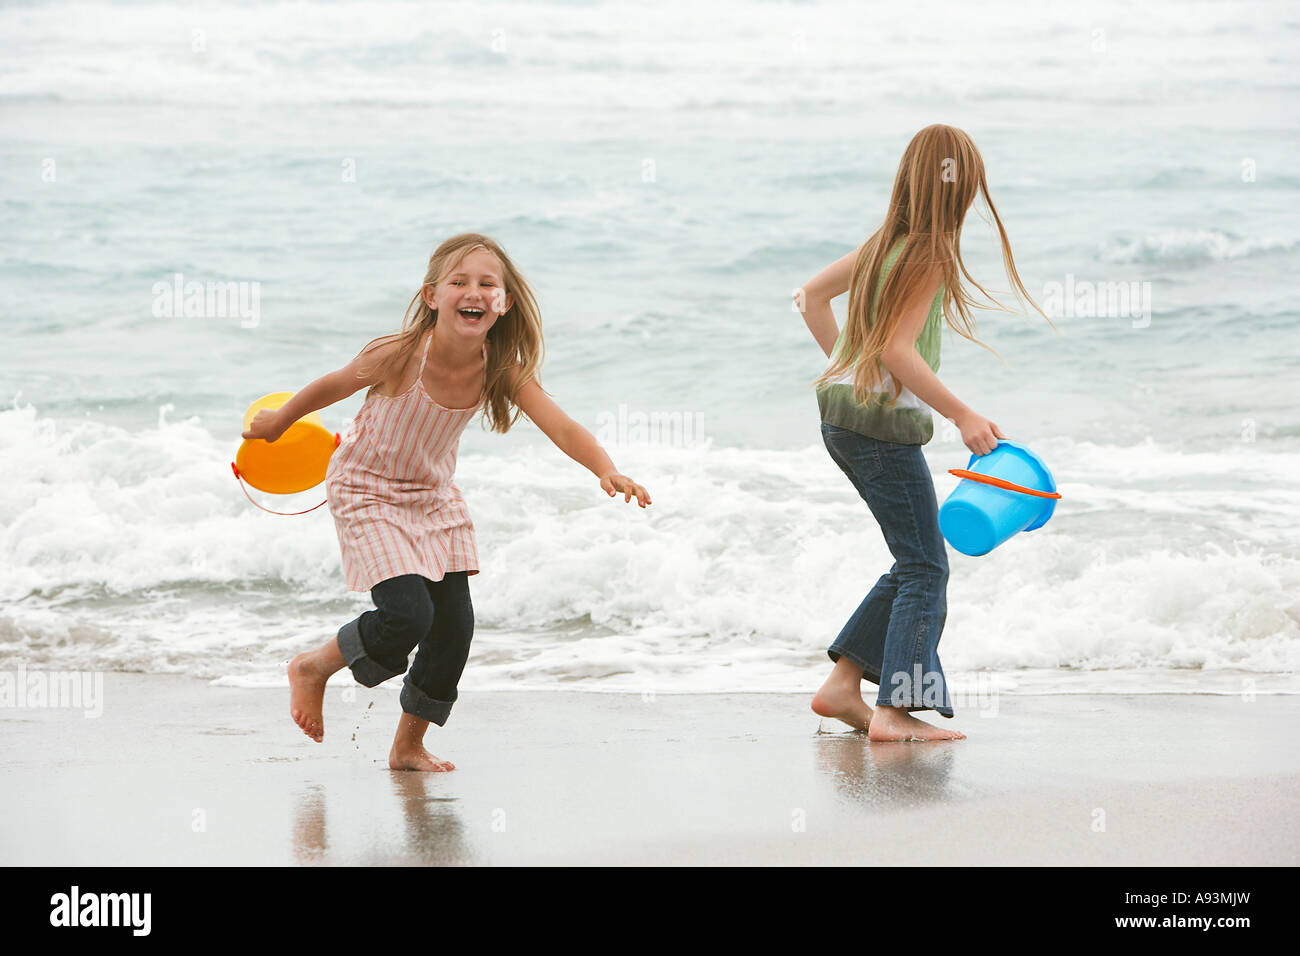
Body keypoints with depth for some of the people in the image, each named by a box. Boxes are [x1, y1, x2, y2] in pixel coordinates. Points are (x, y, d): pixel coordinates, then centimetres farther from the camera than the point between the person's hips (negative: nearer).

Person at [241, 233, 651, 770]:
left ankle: (409, 746, 21)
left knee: (454, 627, 1)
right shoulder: (399, 357, -30)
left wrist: (606, 470, -49)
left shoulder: (502, 370, -19)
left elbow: (562, 428, -30)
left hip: (433, 495, 5)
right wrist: (278, 422, 5)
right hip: (366, 490, -5)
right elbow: (333, 386, -11)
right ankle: (313, 668, 11)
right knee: (409, 617, -18)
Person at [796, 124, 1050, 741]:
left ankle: (841, 685, 11)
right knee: (925, 568, -6)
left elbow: (811, 295, 21)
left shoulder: (886, 242, 11)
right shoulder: (931, 255, -15)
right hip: (881, 421, -9)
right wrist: (963, 415, -17)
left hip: (842, 412, 9)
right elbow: (897, 350, -21)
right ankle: (896, 710, -14)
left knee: (917, 564, 14)